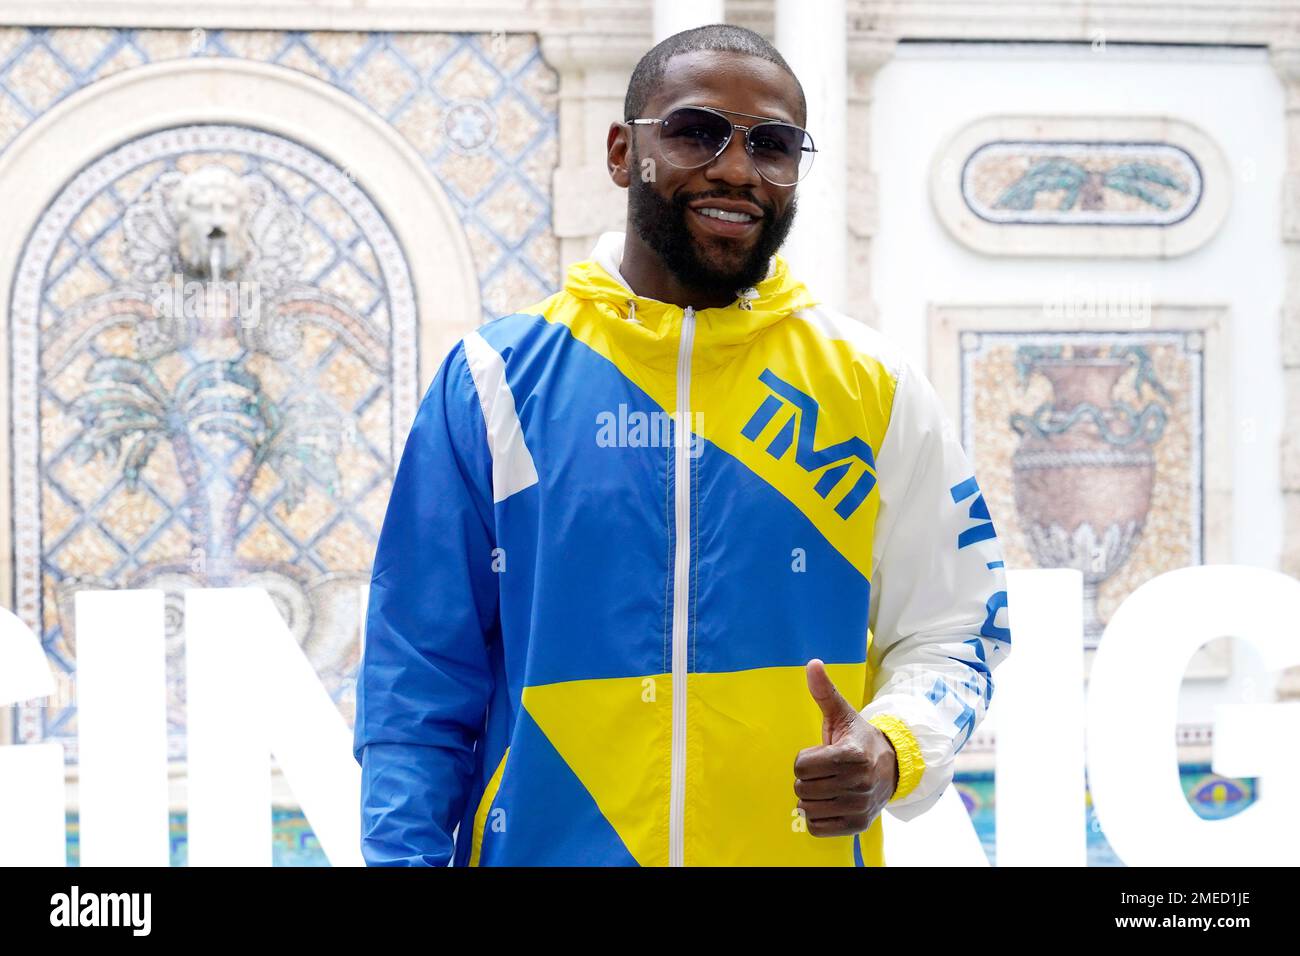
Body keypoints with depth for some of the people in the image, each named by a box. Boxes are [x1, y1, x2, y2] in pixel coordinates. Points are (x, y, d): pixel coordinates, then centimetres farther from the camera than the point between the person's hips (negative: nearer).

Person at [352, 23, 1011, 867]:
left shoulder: (875, 389, 2)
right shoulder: (496, 381, -1)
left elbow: (952, 629, 4)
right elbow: (420, 679, 0)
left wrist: (893, 750, -15)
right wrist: (405, 853, -11)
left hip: (803, 844, 1)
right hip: (544, 844, 0)